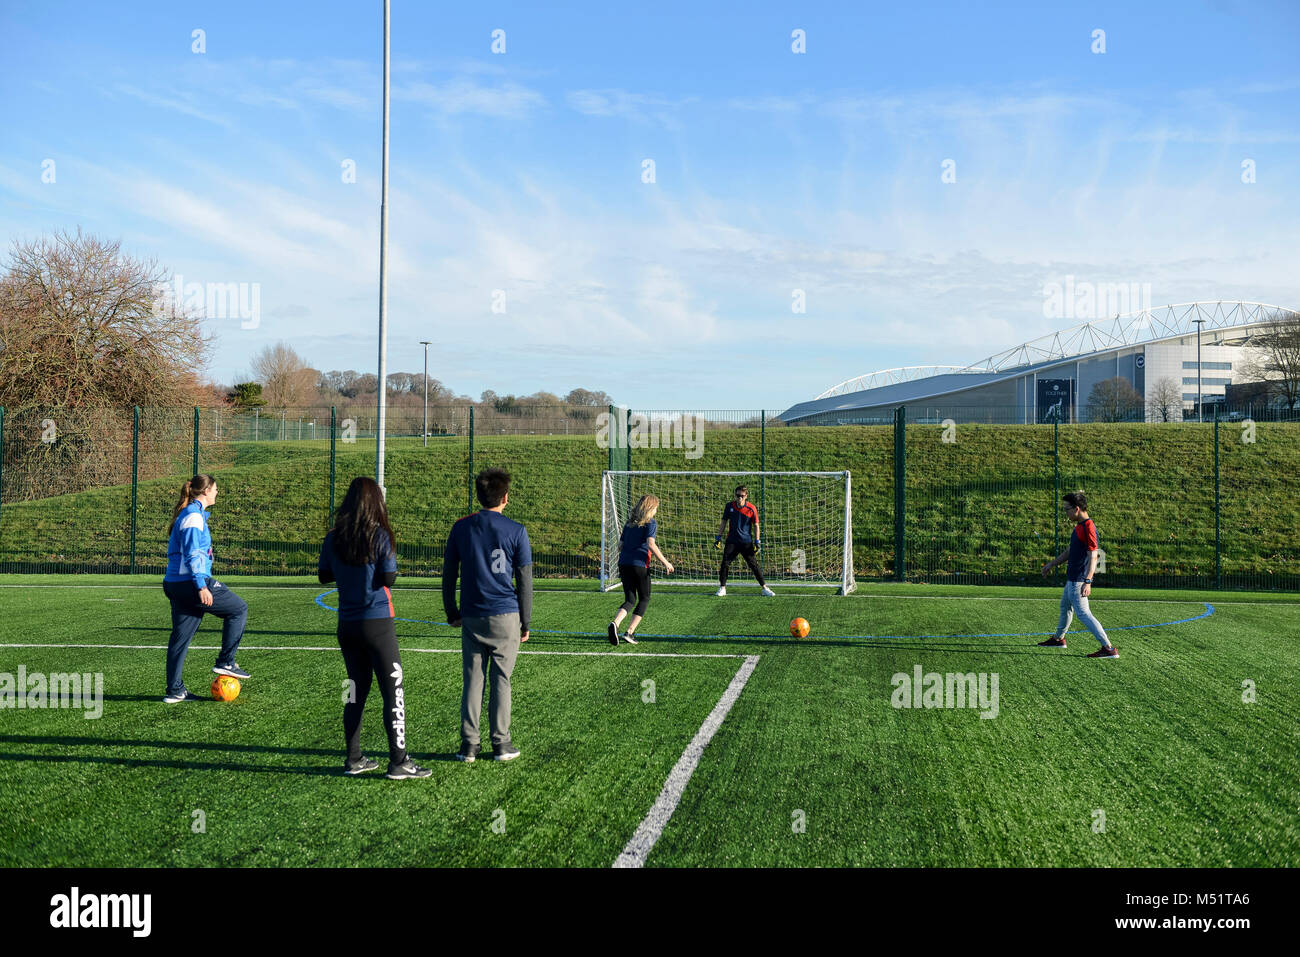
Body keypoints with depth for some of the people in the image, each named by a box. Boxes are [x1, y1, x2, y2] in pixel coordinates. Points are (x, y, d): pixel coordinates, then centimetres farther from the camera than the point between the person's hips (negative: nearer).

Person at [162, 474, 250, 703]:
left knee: (181, 636, 10)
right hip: (190, 582, -10)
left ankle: (175, 690, 12)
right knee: (239, 608, 3)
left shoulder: (193, 514, 19)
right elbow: (191, 555, -20)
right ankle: (225, 662, 5)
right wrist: (201, 586, -24)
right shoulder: (194, 516, -12)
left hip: (175, 584, 10)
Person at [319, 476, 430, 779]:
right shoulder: (380, 536, -11)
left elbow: (324, 575, 9)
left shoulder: (334, 537, 2)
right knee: (393, 691, 0)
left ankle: (354, 759, 18)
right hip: (378, 623, -5)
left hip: (347, 623, 5)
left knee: (356, 690, 15)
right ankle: (398, 762, 0)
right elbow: (389, 578, -13)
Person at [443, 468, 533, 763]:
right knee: (501, 679, 5)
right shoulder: (516, 531, -4)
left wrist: (452, 614, 17)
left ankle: (469, 744, 8)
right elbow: (525, 581, -1)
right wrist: (525, 622, 8)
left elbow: (448, 574, 9)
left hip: (471, 617, 2)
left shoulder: (461, 528, 4)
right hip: (505, 617, -2)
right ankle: (501, 744, 9)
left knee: (472, 679, 7)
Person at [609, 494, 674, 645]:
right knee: (644, 599, 10)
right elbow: (651, 544, -14)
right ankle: (630, 632, -1)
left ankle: (615, 623, -20)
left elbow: (620, 546, 19)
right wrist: (665, 562, -9)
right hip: (640, 565, -6)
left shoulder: (630, 522, 19)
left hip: (623, 563, 6)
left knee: (630, 600, 9)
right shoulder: (651, 523, -1)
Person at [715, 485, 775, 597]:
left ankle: (764, 588, 5)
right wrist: (718, 537, 7)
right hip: (732, 541, 2)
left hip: (747, 542, -2)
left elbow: (756, 525, 2)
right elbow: (724, 522, 11)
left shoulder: (751, 508, -3)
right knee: (725, 563, -6)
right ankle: (722, 588, 6)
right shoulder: (729, 506, 2)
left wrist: (757, 542, -3)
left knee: (754, 565, -2)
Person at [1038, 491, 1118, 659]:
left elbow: (1093, 557, -25)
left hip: (1079, 580, -11)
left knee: (1083, 613, -12)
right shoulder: (1079, 526, 12)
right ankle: (1059, 638, 46)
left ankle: (1109, 648, -14)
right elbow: (1069, 551, 24)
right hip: (1072, 578, 11)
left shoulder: (1088, 528, -20)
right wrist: (1052, 564, 32)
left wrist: (1087, 582, -31)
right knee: (1065, 606, 26)